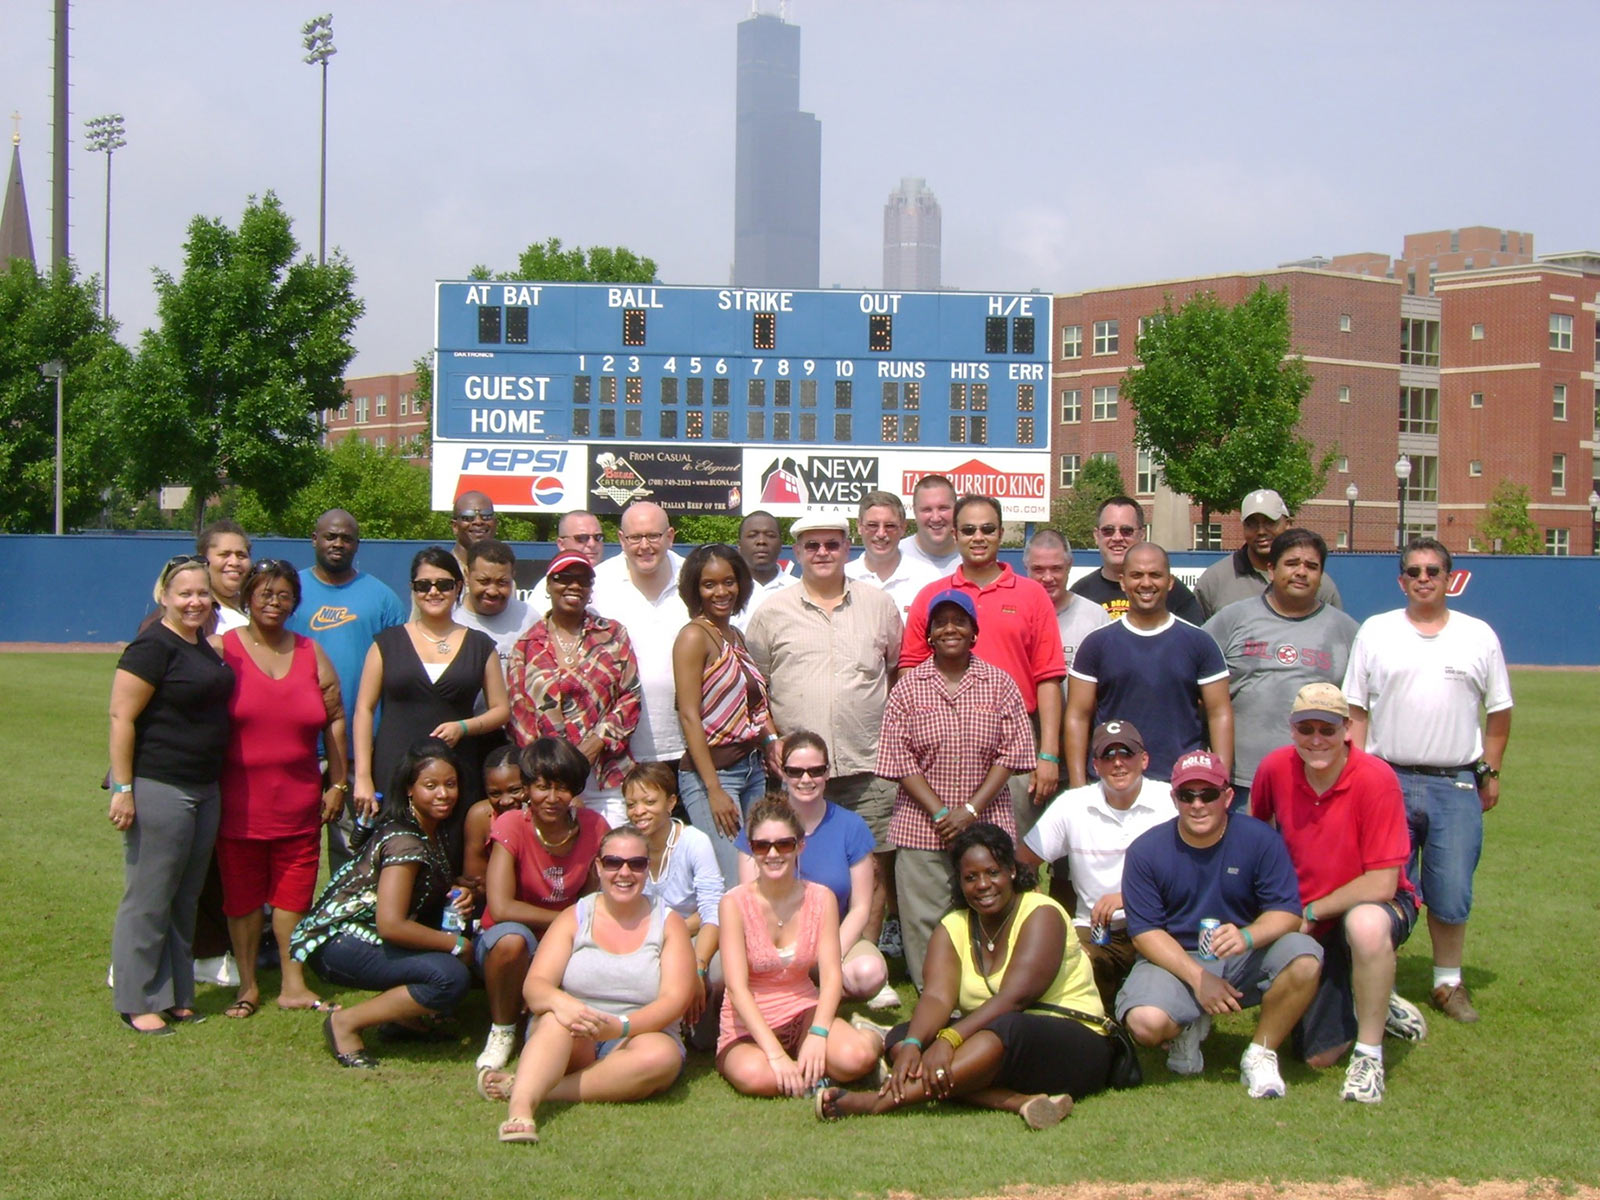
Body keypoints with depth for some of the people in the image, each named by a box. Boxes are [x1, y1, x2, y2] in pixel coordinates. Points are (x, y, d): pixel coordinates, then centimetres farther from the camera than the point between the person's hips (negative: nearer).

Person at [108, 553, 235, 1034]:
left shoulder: (202, 646, 13)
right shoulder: (153, 647, -12)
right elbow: (121, 718, -15)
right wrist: (122, 788, -19)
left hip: (204, 790, 9)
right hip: (158, 789, -9)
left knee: (185, 899, 14)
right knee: (149, 898, -2)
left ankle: (176, 995, 22)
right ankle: (138, 1002, 6)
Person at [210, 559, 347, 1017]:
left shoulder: (311, 653, 9)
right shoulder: (222, 649, -2)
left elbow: (335, 719, 13)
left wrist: (338, 783, 9)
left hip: (298, 800, 3)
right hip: (238, 800, -3)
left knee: (294, 892, 5)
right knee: (242, 893, 6)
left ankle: (294, 985, 13)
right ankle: (247, 986, 16)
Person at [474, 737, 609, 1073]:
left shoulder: (593, 827, -7)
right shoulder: (511, 825, -17)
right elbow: (500, 908, -26)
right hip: (510, 949, -3)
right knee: (512, 938, -38)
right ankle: (502, 1032, -10)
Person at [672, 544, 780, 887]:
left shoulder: (736, 636, 14)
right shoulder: (694, 636, -9)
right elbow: (689, 715, -14)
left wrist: (772, 742, 5)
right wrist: (714, 790, -18)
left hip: (753, 769, 8)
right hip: (713, 771, -8)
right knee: (734, 888, -12)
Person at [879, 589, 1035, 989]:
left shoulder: (999, 684, 5)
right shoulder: (908, 686, 4)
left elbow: (1011, 753, 0)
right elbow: (898, 757, -1)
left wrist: (971, 810, -9)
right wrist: (940, 813, -10)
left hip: (987, 824, 0)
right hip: (922, 828, 0)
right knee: (924, 923, 0)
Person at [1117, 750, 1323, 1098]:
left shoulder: (1260, 840, -7)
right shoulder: (1146, 851, -6)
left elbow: (1287, 912, -12)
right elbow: (1145, 932, -9)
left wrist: (1247, 937, -34)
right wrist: (1197, 977, -22)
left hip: (1244, 963, 1)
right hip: (1176, 961, -1)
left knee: (1304, 958, -30)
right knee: (1146, 1022, -32)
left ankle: (1260, 1055, -7)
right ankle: (1188, 1028, 9)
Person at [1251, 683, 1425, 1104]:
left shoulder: (1375, 778, -23)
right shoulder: (1275, 769, -11)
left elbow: (1382, 884, -24)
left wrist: (1311, 913, -17)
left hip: (1376, 906, -4)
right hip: (1309, 926, 4)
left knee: (1366, 924, -42)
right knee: (1320, 1057, 2)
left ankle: (1369, 1056, -22)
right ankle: (1374, 1003, 34)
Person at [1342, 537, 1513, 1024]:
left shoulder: (1479, 635, 7)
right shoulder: (1374, 632, 6)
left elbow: (1498, 710, 12)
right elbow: (1356, 709, 5)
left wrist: (1490, 772, 7)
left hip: (1457, 785, 0)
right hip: (1388, 780, 0)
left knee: (1452, 894, 3)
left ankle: (1449, 982, 20)